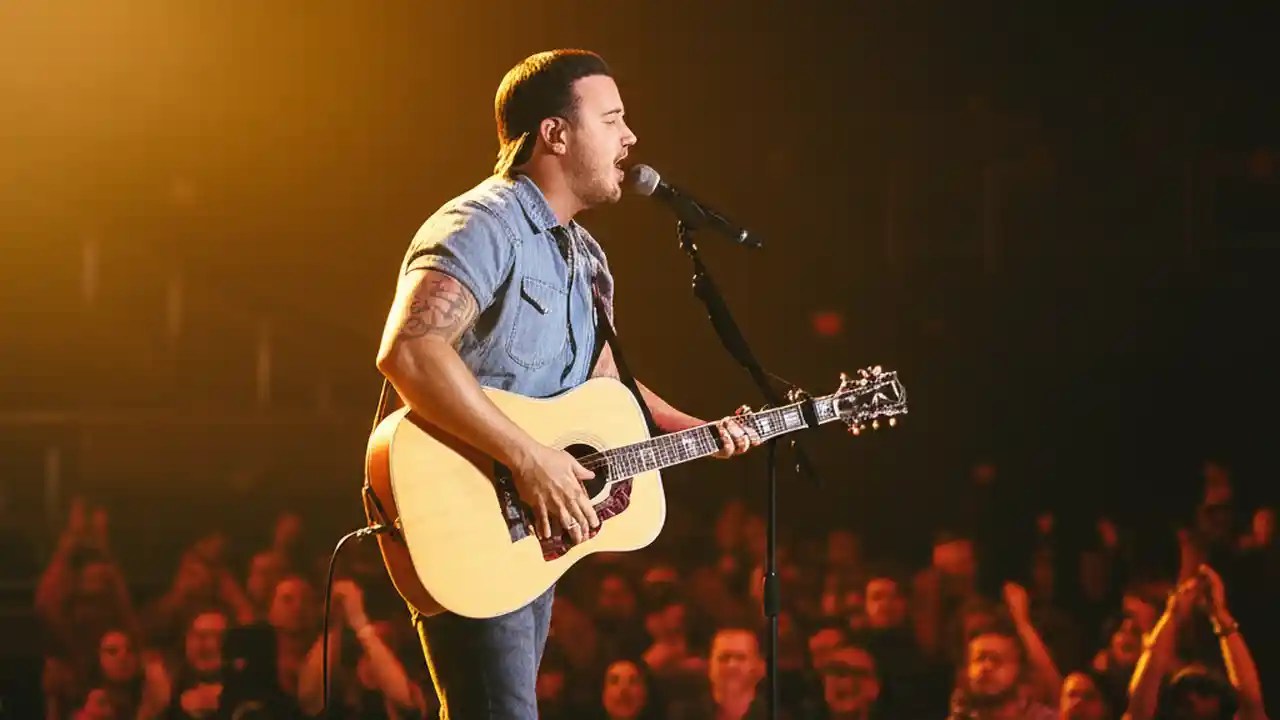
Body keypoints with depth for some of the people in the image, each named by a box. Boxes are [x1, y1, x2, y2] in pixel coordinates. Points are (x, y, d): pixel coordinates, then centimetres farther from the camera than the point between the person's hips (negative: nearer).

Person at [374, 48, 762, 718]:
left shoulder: (584, 255, 16)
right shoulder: (484, 226, -16)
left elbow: (601, 379, 28)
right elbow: (407, 351, -31)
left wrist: (697, 432, 12)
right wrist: (528, 459, -30)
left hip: (535, 529, 10)